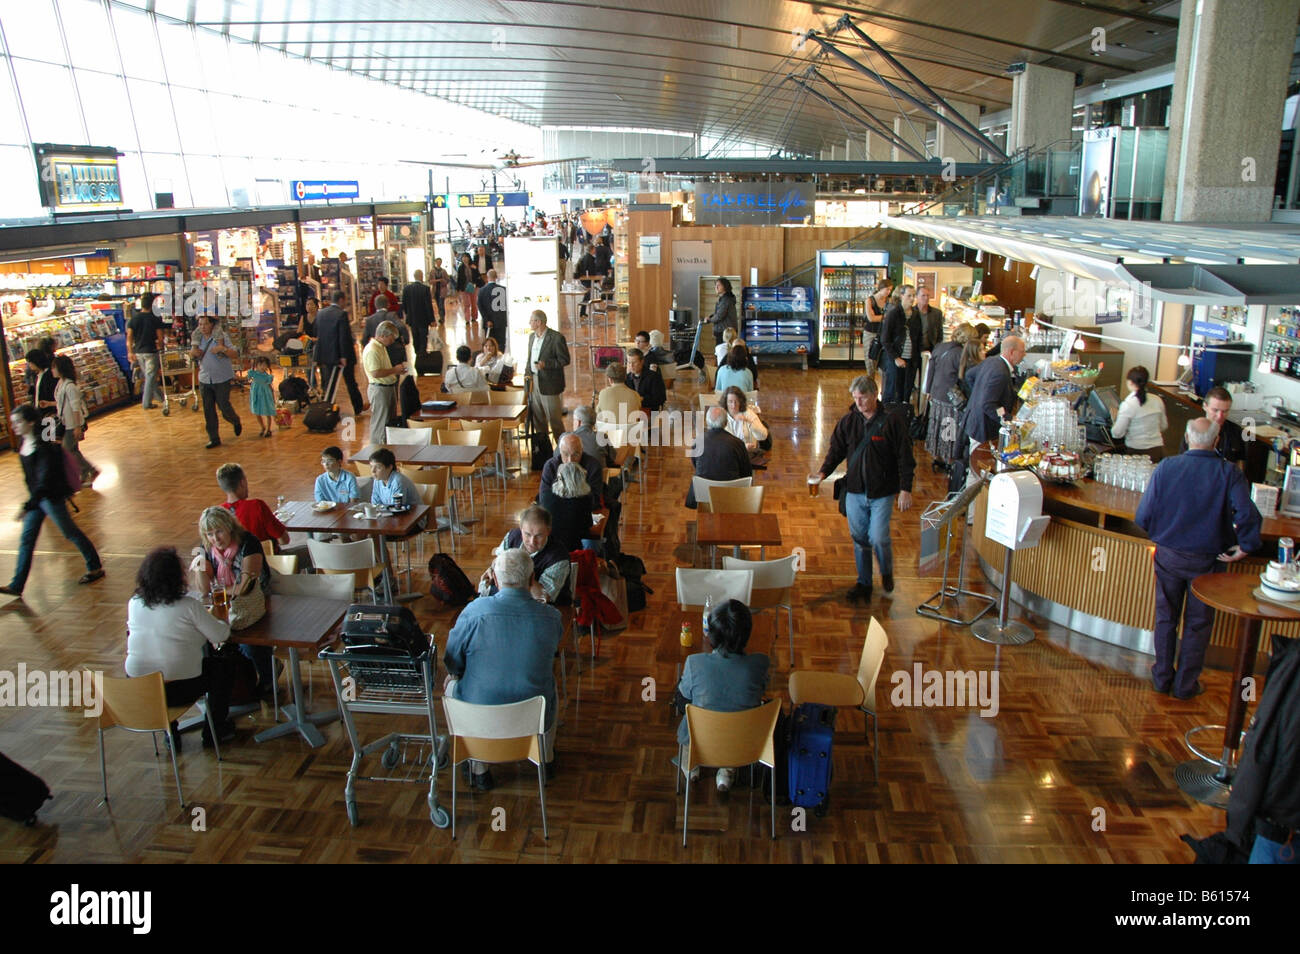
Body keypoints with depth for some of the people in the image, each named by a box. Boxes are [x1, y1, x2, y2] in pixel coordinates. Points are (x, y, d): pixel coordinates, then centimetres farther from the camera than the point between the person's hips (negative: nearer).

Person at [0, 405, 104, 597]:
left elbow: (44, 481, -28)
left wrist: (27, 507, -33)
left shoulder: (43, 447, -24)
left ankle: (95, 568, 25)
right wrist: (30, 504, 23)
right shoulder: (23, 443, 3)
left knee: (70, 532, 7)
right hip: (36, 496, 8)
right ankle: (17, 585, 12)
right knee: (26, 539, 8)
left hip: (52, 497, -8)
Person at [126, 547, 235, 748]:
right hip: (178, 689, -5)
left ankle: (170, 733, 37)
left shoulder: (134, 603, -1)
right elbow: (220, 635, -11)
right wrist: (224, 623, 13)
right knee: (221, 667, 20)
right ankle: (214, 731, 29)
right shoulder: (188, 606, -18)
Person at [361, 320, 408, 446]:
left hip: (389, 387, 11)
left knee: (391, 420, 18)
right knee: (380, 423, -3)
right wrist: (394, 370, -18)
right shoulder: (372, 350, -19)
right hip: (379, 389, -11)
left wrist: (397, 370, 9)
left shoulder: (382, 347, 14)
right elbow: (375, 373, -26)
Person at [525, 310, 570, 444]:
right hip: (534, 382, 7)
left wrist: (545, 364, -23)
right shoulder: (532, 337, 11)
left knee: (554, 417, -1)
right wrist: (527, 374, 9)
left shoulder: (556, 338, -13)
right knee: (537, 417, 14)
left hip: (549, 383, -7)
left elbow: (565, 360, -13)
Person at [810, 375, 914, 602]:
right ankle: (864, 583, 27)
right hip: (855, 491, 4)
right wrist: (823, 473, -9)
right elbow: (836, 450, 7)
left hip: (882, 492, -4)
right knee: (859, 538, 11)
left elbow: (905, 458, -6)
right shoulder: (848, 421, 1)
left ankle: (887, 572, 23)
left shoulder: (892, 421, -9)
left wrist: (905, 489, -9)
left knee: (878, 538, -8)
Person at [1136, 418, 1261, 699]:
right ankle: (1185, 684, 23)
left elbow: (1143, 517, -11)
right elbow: (1248, 515, -27)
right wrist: (1245, 547, -10)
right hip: (1207, 560, -1)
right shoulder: (1229, 473, -13)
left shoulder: (1165, 467, -11)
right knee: (1198, 624, 14)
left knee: (1166, 618, 17)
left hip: (1168, 556, 1)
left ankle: (1162, 678, 28)